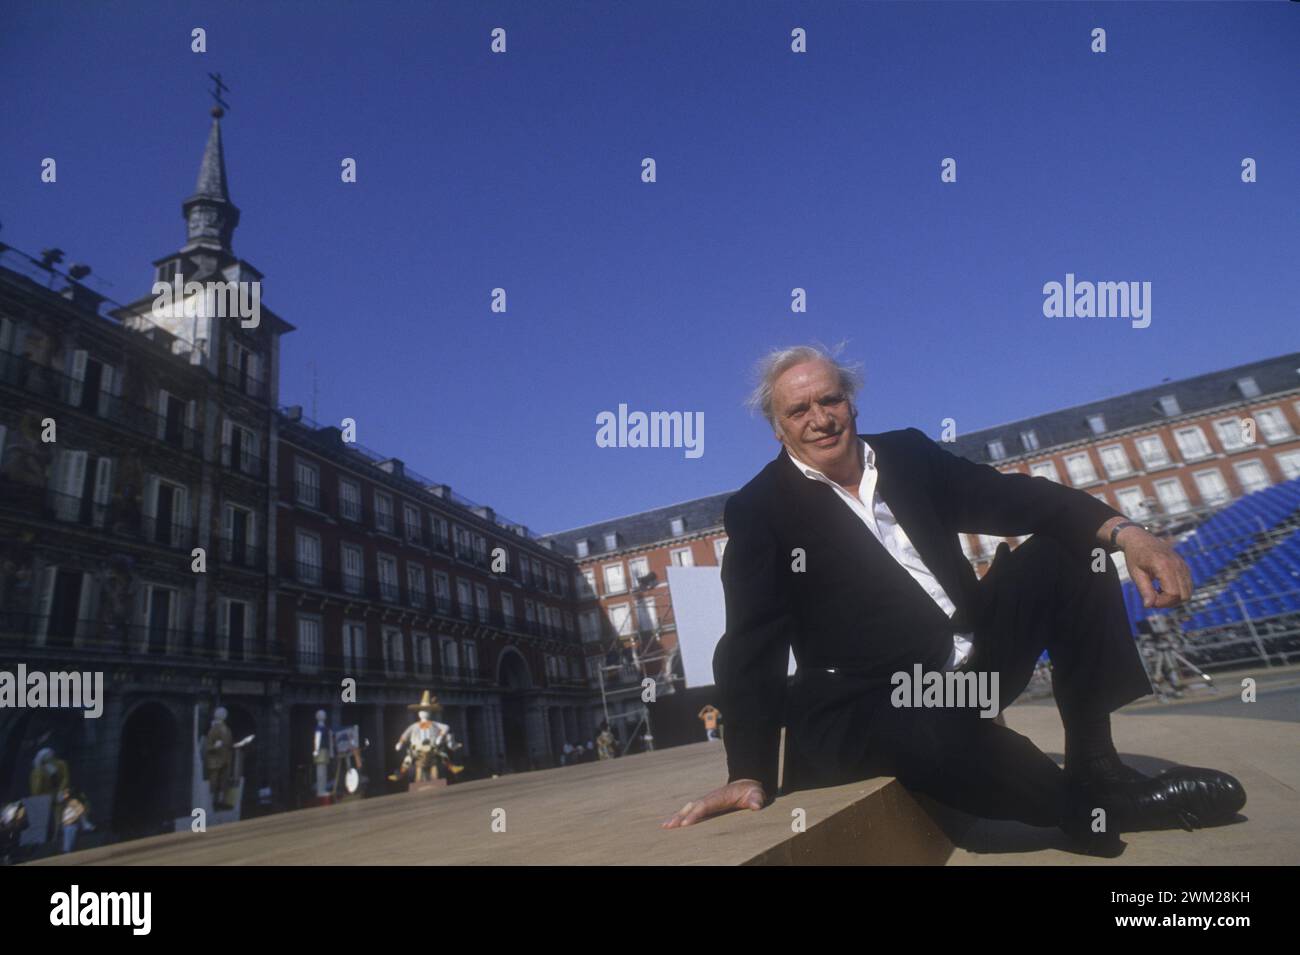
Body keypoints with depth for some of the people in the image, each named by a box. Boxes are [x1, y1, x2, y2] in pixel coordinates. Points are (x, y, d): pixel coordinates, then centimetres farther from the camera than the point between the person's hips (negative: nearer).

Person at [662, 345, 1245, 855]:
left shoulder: (907, 453, 8)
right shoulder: (759, 511, -7)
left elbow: (1007, 496, 1)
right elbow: (753, 648, -12)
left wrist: (1120, 529, -18)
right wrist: (751, 776, -18)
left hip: (975, 661, 6)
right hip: (871, 705, -5)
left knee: (1063, 550, -6)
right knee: (937, 737, -37)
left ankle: (1094, 765, -5)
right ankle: (1091, 804, -5)